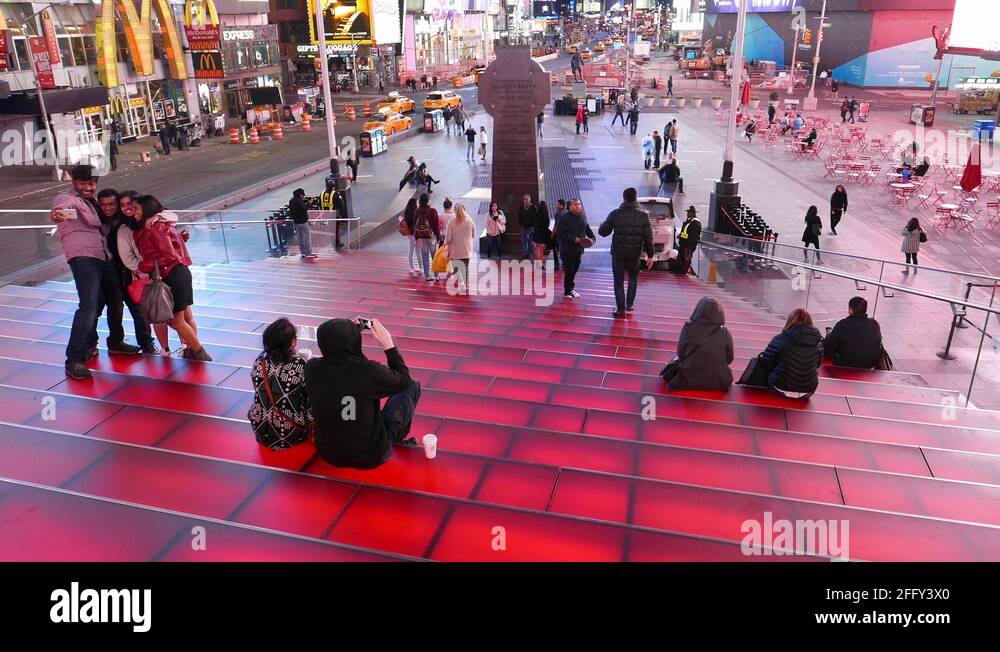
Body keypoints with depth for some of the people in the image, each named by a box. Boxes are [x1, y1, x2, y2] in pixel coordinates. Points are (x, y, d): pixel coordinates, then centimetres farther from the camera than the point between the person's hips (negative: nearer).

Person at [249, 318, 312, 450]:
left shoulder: (259, 362, -9)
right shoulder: (299, 365, -22)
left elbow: (261, 392, 4)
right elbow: (311, 396, -13)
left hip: (261, 431, 5)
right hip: (290, 434, -4)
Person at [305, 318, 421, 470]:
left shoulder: (311, 368, -14)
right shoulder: (369, 371, -27)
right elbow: (404, 379, -6)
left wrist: (348, 332, 11)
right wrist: (388, 344, -2)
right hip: (370, 457, -5)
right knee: (412, 386, 5)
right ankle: (398, 439, 28)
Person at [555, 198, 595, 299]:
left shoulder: (582, 217, 7)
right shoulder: (565, 218, -13)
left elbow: (587, 229, 23)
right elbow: (560, 233, -18)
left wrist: (592, 237, 5)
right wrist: (574, 239, -23)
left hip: (579, 249, 6)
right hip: (567, 249, -6)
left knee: (575, 270, 13)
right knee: (569, 271, -4)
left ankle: (570, 288, 28)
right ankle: (568, 291, 7)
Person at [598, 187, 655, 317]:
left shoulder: (615, 214, -9)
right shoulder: (643, 215, -6)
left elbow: (603, 232, -3)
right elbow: (648, 237, -7)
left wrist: (605, 224, 19)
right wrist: (650, 255, 0)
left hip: (618, 253, -1)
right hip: (635, 254, 2)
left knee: (619, 281, 9)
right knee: (633, 278, 24)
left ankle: (621, 309, 8)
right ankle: (630, 304, 25)